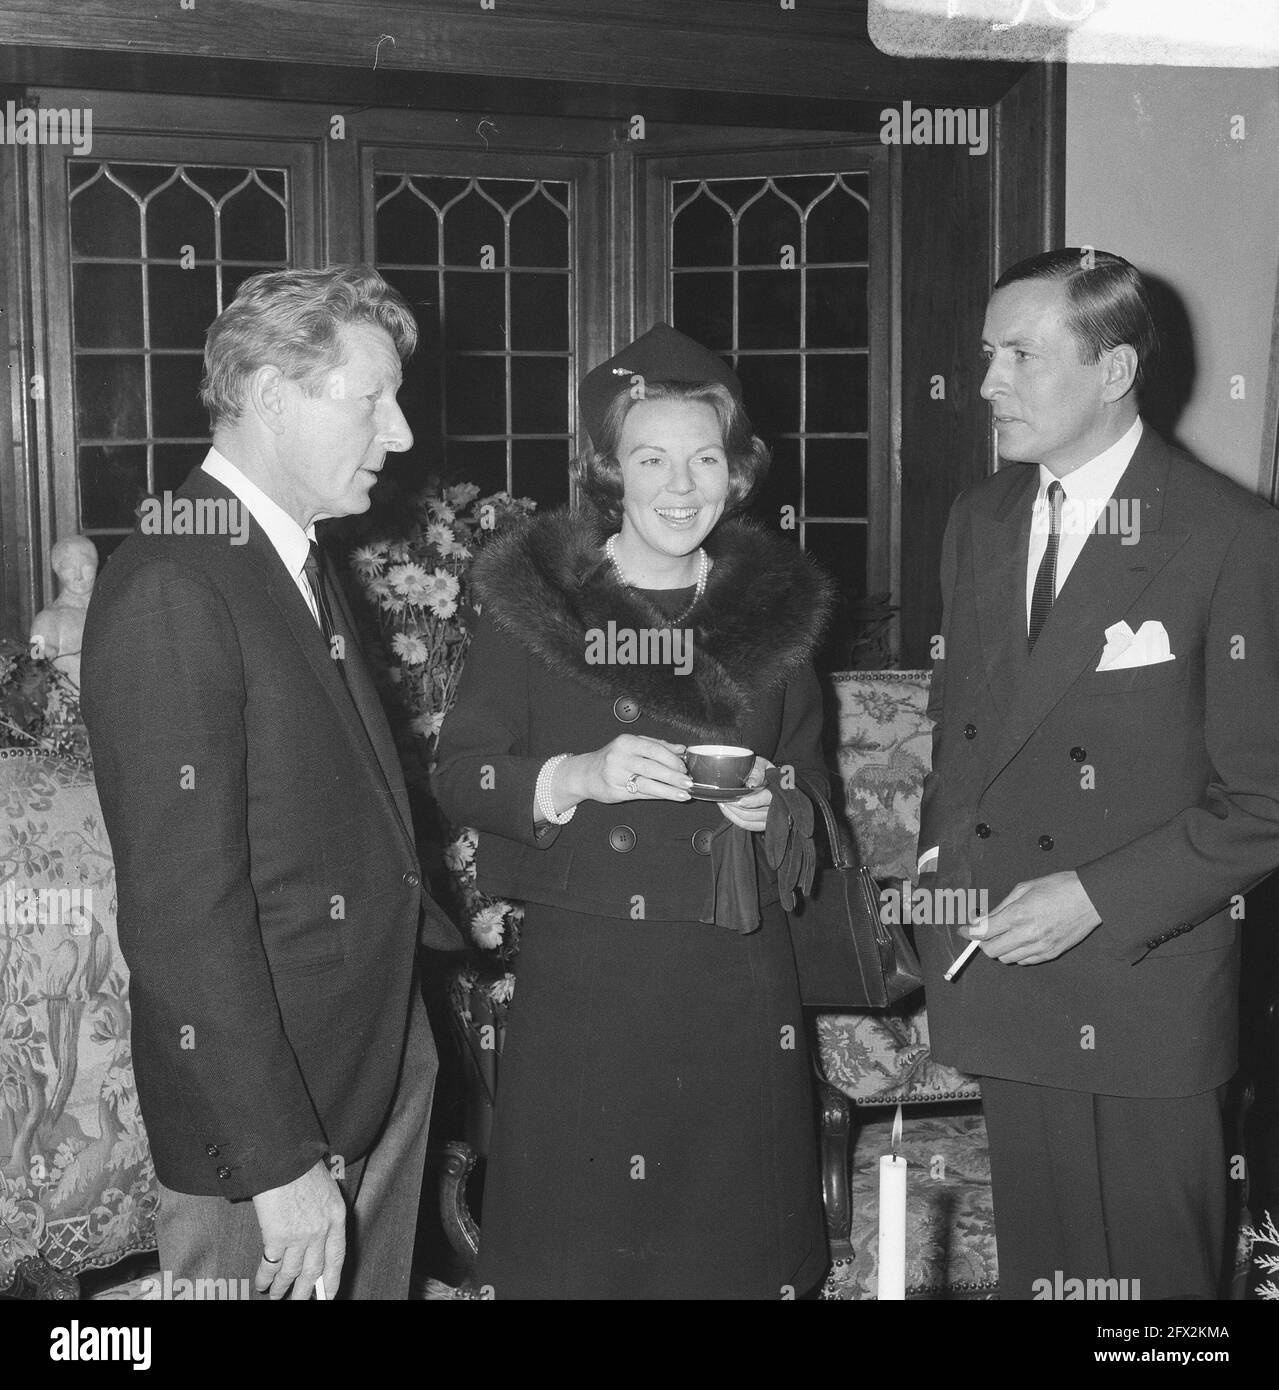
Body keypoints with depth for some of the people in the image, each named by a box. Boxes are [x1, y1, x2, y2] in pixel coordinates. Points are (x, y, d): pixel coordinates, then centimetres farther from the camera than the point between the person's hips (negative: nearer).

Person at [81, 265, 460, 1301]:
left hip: (382, 1066, 9)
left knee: (376, 1281, 21)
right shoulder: (169, 588, -21)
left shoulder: (300, 561, 10)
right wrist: (280, 1159, -23)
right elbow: (182, 911, -24)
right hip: (263, 1112, -9)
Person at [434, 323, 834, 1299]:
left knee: (733, 1237, 7)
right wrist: (578, 776, -19)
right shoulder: (534, 597, -2)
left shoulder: (777, 604, 7)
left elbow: (812, 782, 17)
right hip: (580, 971, -2)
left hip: (738, 974, 3)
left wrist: (774, 806, -5)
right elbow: (459, 775, -2)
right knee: (572, 1247, 2)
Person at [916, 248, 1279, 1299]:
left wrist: (1100, 898, -18)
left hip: (1142, 990, -5)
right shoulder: (979, 520, 7)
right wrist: (942, 853, 3)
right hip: (999, 973, 5)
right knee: (1033, 1254, 17)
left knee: (1150, 1268, 10)